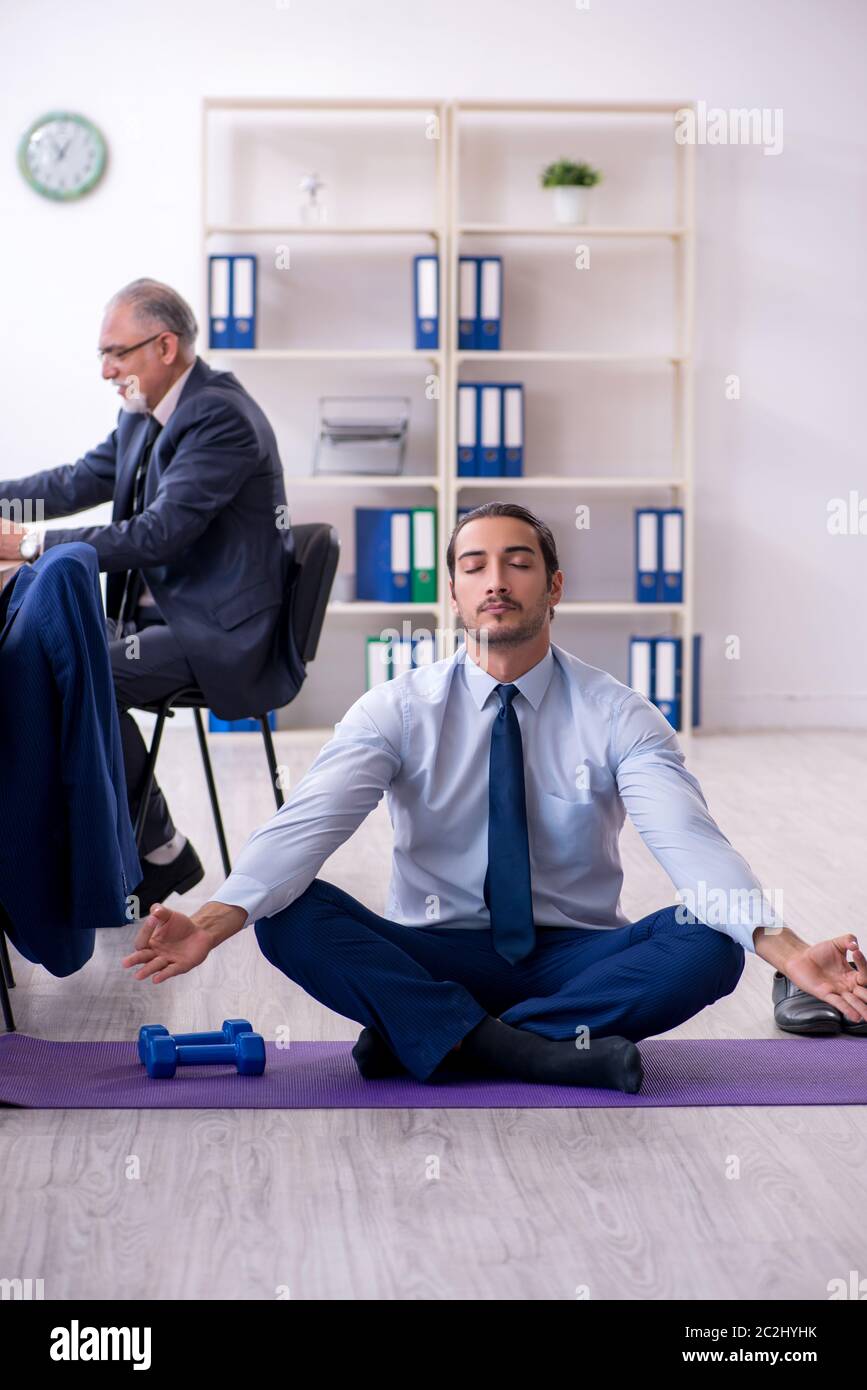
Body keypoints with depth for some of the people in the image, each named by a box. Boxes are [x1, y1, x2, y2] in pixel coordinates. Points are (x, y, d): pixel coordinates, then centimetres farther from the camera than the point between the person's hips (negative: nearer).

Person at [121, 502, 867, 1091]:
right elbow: (307, 823, -16)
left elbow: (687, 836, -19)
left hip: (574, 959, 0)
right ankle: (540, 1051, -32)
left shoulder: (617, 715, -4)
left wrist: (788, 950, -37)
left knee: (708, 946, -29)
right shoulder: (399, 710, -3)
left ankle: (429, 1039, -26)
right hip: (433, 959, 0)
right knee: (291, 917, -25)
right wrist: (210, 924, -35)